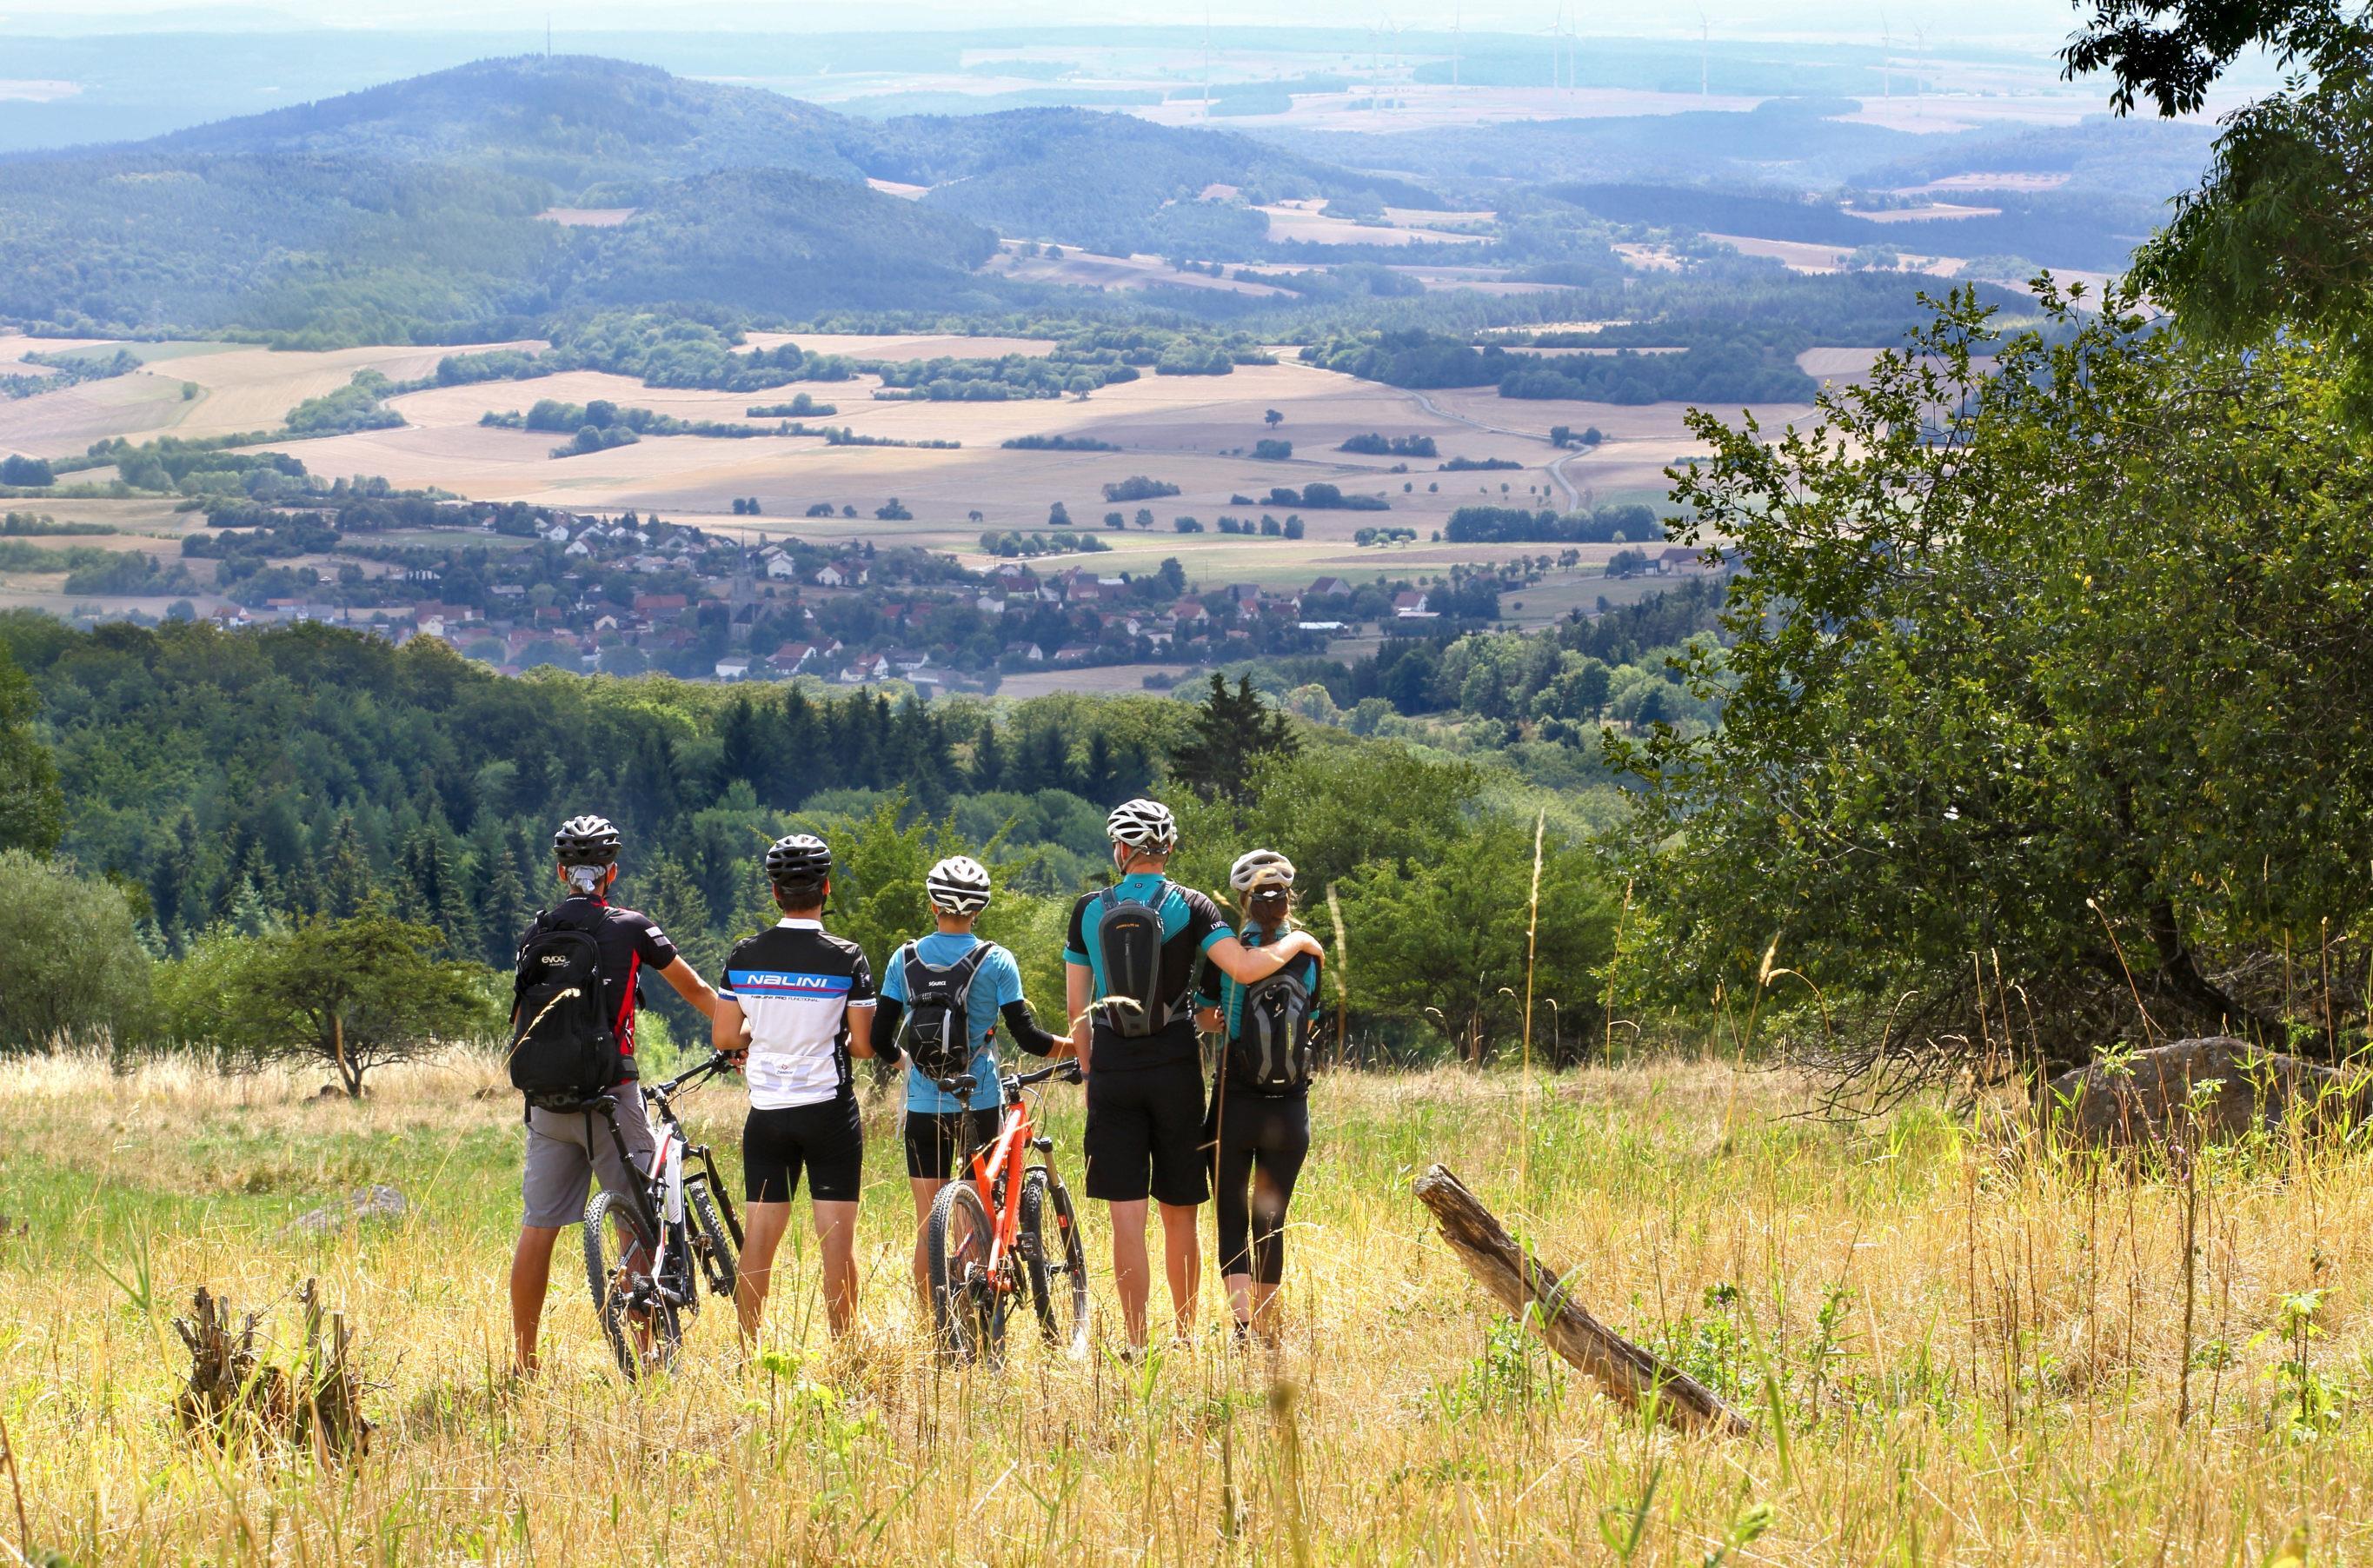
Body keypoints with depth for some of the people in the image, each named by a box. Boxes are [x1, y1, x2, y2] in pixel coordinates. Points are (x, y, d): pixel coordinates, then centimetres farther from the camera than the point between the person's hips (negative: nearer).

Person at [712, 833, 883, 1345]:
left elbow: (723, 1037, -1)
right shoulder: (845, 959, -9)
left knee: (759, 1238, 7)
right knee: (837, 1237, 1)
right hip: (829, 1110, -3)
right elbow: (864, 1044, -8)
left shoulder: (744, 956, -2)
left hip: (766, 1112, 3)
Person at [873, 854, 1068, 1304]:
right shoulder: (996, 962, -6)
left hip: (923, 1109, 2)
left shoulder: (905, 959, 0)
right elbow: (1027, 1037, -9)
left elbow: (880, 1036, 2)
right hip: (979, 1106, -2)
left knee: (927, 1226, 6)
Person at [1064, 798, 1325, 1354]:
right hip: (1175, 1067, 0)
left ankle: (1136, 1345, -7)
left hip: (1112, 1072, 0)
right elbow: (1244, 967, -15)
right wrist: (1296, 942, 3)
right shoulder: (1190, 907, -3)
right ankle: (1184, 1338, 20)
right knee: (1178, 1213, 11)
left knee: (1126, 1218, -1)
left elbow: (1076, 1004, 6)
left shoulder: (1089, 910, 3)